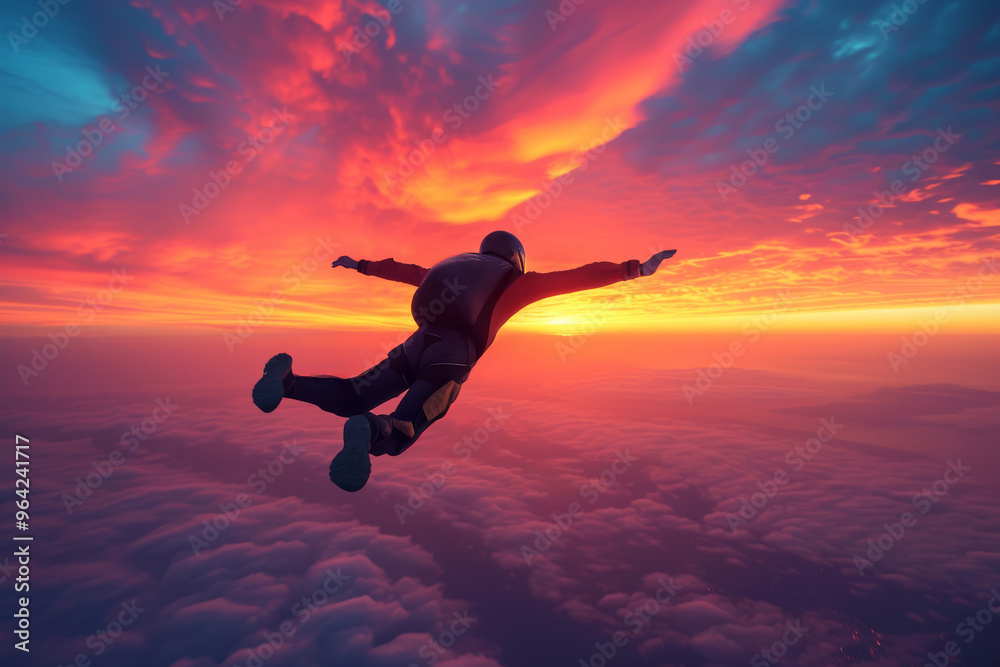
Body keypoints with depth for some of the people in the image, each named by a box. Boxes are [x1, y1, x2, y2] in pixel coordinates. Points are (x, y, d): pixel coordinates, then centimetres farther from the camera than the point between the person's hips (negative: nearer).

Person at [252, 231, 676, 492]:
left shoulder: (457, 269, 29)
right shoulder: (517, 282, 16)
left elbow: (403, 270, 37)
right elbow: (582, 277, 13)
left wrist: (361, 266, 50)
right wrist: (637, 269, 19)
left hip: (415, 346, 5)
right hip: (450, 359, -4)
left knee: (350, 401, 12)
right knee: (393, 439, -7)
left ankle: (287, 379, -14)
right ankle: (369, 432, -42)